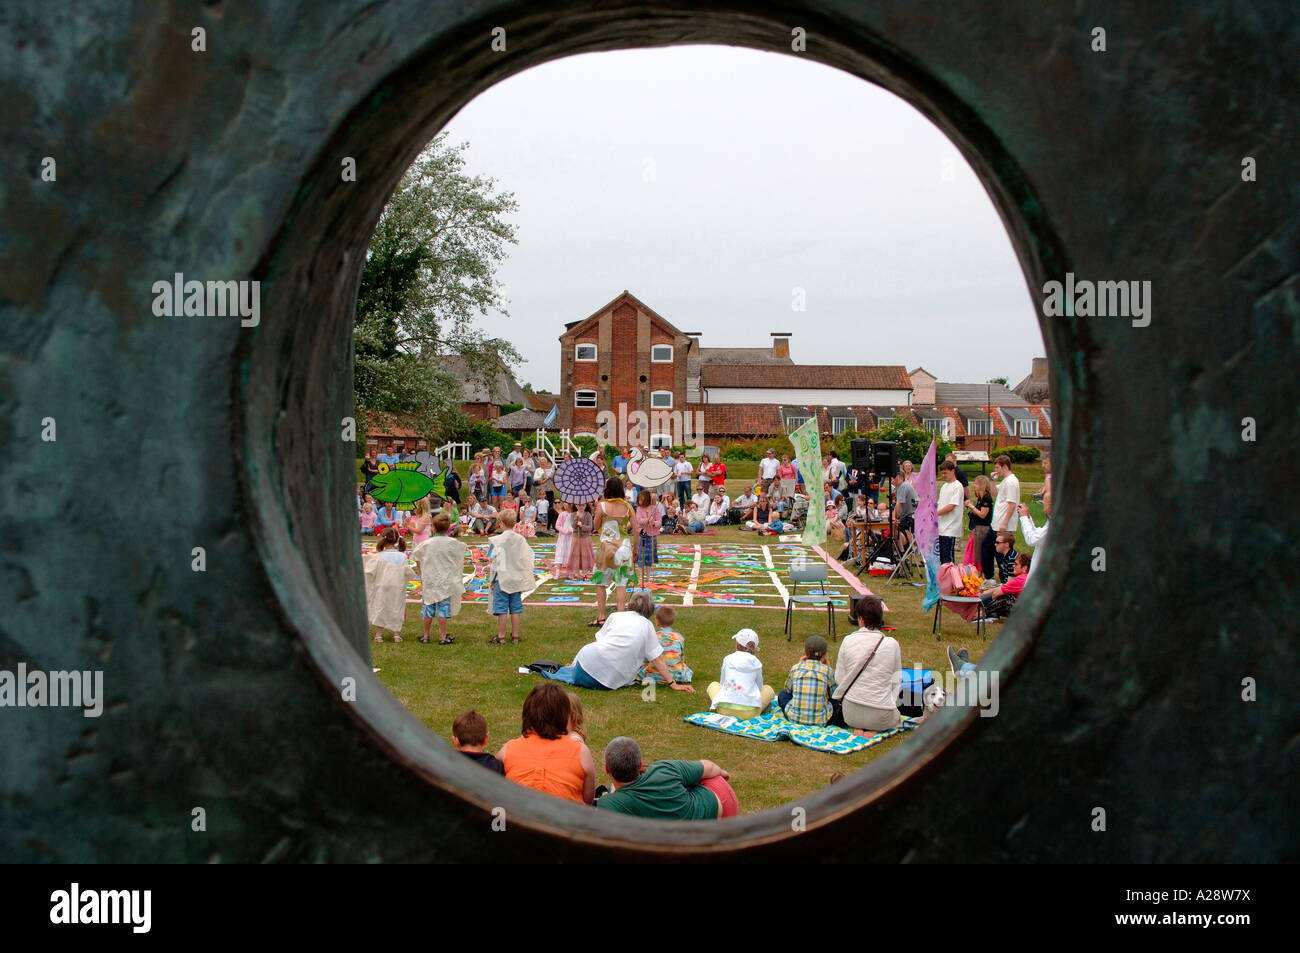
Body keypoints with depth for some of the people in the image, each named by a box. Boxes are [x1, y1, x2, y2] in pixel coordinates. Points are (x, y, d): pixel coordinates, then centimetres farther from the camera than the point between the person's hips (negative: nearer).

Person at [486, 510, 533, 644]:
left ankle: (501, 637, 5)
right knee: (515, 608, 10)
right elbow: (528, 559, 5)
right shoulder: (521, 540, 2)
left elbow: (493, 560, -10)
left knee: (501, 608, 2)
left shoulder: (497, 540, -11)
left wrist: (492, 580, -2)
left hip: (502, 579, -4)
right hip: (517, 579, 4)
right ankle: (515, 636, 16)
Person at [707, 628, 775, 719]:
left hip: (725, 710, 1)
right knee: (768, 689, 27)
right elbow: (759, 687, 14)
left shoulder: (727, 659, 4)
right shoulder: (756, 663, 2)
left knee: (713, 685, 31)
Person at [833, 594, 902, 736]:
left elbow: (839, 678, -1)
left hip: (851, 713, 2)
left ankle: (857, 727, 4)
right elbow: (896, 680, 1)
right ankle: (873, 728, 2)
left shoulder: (848, 641, -8)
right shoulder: (891, 644, -10)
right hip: (881, 715, -2)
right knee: (895, 716, 34)